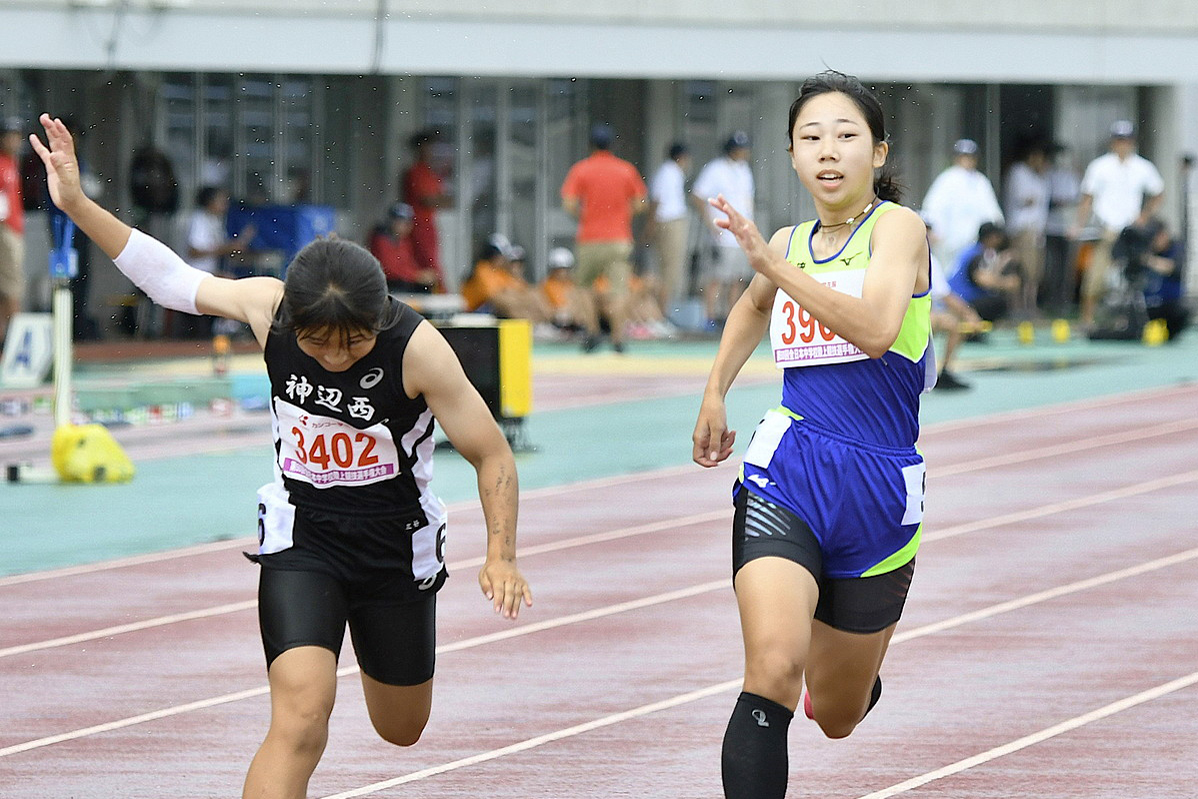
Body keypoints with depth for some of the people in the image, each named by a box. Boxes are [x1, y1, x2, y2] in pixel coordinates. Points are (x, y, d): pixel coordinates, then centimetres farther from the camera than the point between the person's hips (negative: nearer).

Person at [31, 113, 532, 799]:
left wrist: (502, 557, -27)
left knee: (402, 731, 20)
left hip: (397, 547, 0)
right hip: (300, 540, 0)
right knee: (302, 713, -23)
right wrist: (78, 206, -4)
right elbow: (173, 279, -1)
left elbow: (491, 453, -16)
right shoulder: (267, 307, -17)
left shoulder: (419, 348, -25)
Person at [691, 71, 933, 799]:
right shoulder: (791, 245, 8)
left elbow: (875, 328, -28)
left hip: (878, 492, -2)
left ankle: (856, 661, 54)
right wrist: (715, 393, 25)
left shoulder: (898, 227, -8)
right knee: (773, 669, -25)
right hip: (785, 475, 2)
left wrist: (773, 264, -29)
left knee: (837, 715, 16)